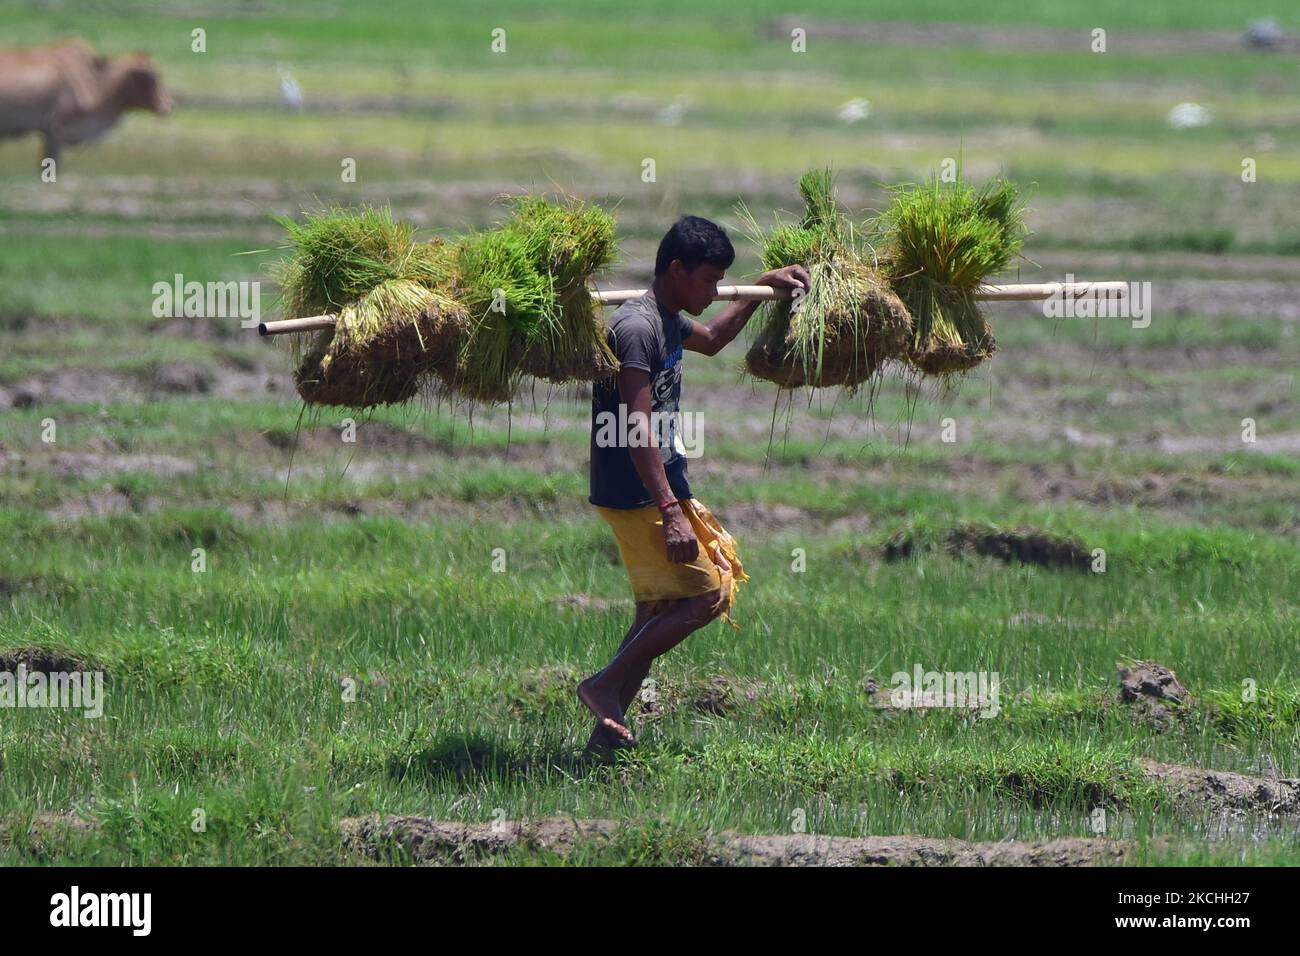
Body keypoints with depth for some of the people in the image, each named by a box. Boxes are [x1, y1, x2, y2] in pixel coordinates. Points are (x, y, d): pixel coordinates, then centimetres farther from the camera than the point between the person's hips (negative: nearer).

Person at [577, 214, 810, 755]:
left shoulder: (668, 323, 13)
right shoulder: (637, 328, -19)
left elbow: (712, 339, 38)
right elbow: (638, 429, -25)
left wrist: (763, 289, 32)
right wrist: (671, 514, -28)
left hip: (658, 492, 10)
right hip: (639, 498, -10)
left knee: (659, 610, 12)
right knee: (705, 594, -10)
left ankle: (608, 729, 13)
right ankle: (606, 686, -6)